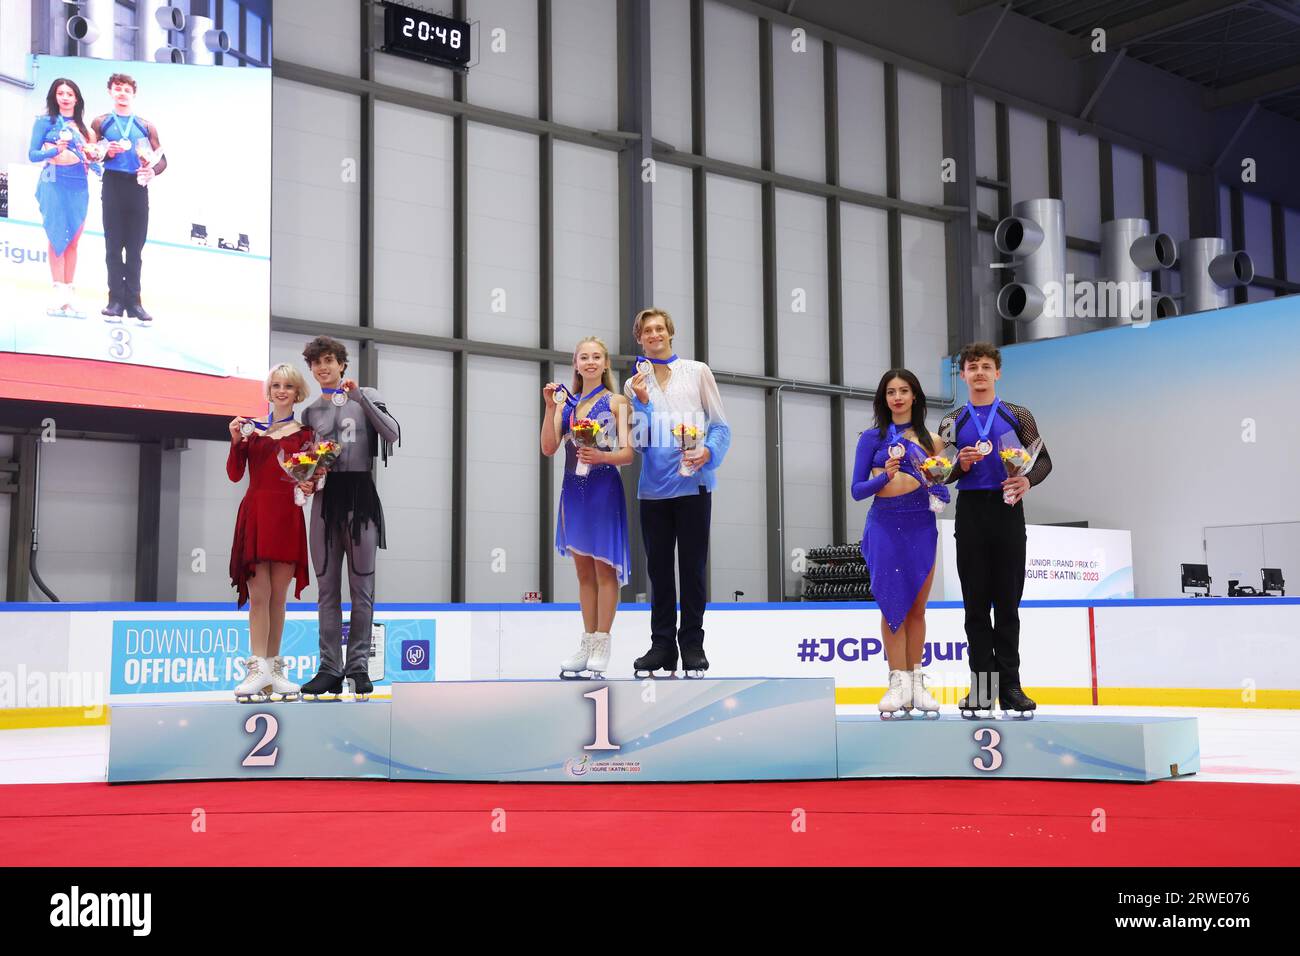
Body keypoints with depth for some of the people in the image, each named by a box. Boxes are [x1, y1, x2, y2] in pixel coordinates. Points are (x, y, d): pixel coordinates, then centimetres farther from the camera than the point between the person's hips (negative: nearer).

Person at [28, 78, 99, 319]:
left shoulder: (82, 126, 16)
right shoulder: (45, 121, 3)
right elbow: (33, 154, -1)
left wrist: (93, 156, -1)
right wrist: (56, 150, -17)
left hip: (79, 187, 4)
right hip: (55, 184, -4)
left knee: (73, 241, 1)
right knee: (57, 238, -8)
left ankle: (69, 295, 2)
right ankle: (59, 294, -10)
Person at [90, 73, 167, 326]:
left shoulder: (146, 126, 14)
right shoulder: (101, 123, 11)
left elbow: (162, 159, 10)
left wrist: (153, 171, -11)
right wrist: (107, 152, -14)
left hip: (138, 188, 1)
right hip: (113, 186, -1)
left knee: (135, 248, 1)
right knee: (114, 246, 0)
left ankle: (133, 301, 3)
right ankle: (116, 300, 1)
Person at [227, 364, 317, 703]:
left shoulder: (304, 432, 10)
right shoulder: (252, 427, 10)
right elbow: (234, 474, 4)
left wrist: (309, 486, -12)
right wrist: (236, 440, -9)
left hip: (287, 517, 0)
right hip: (255, 514, 0)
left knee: (278, 596, 4)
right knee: (258, 594, -6)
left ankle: (273, 668, 10)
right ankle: (259, 668, -6)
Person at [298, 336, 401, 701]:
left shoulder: (365, 397, 6)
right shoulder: (310, 411, 15)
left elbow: (392, 434, -9)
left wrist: (359, 396, -13)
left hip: (360, 495, -3)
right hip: (324, 497, 3)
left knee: (361, 586, -2)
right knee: (327, 588, 2)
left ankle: (358, 666, 2)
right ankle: (330, 668, 4)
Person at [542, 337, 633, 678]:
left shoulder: (616, 402, -1)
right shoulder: (566, 402, 9)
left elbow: (628, 454, -7)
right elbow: (548, 448, -1)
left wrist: (601, 457, -27)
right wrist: (550, 406, -10)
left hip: (604, 489, -4)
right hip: (573, 490, 4)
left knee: (603, 569, -2)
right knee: (583, 571, 10)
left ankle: (601, 644, 2)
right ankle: (588, 641, 16)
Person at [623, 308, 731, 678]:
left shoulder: (697, 372, 8)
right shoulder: (634, 384, 12)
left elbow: (720, 425, 5)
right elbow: (636, 440, 5)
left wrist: (708, 452, -14)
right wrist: (641, 402, -9)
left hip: (693, 482, -2)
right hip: (653, 487, 2)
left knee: (692, 567, 1)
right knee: (658, 568, 5)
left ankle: (692, 646, 9)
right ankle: (662, 645, 12)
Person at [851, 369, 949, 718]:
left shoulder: (930, 439, 11)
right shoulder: (872, 437, 5)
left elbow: (941, 490, 14)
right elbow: (857, 490, 2)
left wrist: (936, 483, -8)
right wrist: (885, 476, -14)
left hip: (921, 525, 2)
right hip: (885, 524, -2)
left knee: (917, 608, 4)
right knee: (892, 605, -4)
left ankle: (916, 682, 9)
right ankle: (898, 683, -2)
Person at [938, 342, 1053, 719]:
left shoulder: (1018, 416, 8)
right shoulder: (952, 422, 10)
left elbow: (1044, 459, 6)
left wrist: (1027, 480, -14)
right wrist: (961, 464, -11)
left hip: (1008, 511, -1)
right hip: (970, 514, 1)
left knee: (1008, 603, 1)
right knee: (976, 604, 2)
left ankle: (1010, 687, 6)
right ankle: (981, 688, 6)